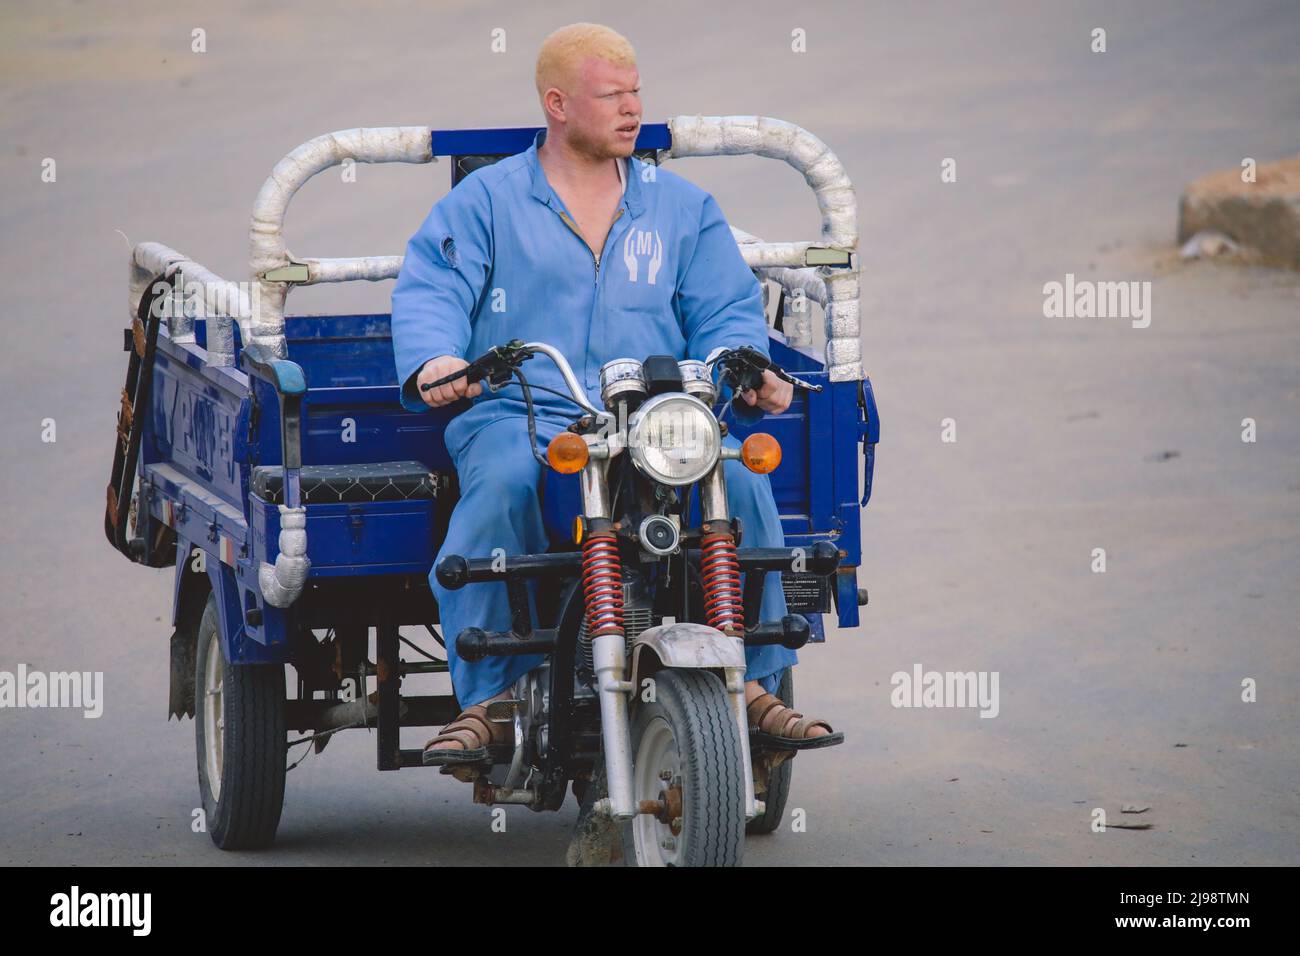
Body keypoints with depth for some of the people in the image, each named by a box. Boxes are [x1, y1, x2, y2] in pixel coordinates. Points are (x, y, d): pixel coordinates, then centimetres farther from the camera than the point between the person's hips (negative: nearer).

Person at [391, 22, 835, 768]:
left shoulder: (683, 207, 21)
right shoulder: (485, 200, 13)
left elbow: (727, 310, 16)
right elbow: (431, 290, 0)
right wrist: (434, 359, -23)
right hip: (519, 415, -2)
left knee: (739, 478, -27)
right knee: (504, 486, -36)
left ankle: (752, 684, -15)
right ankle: (489, 698, -30)